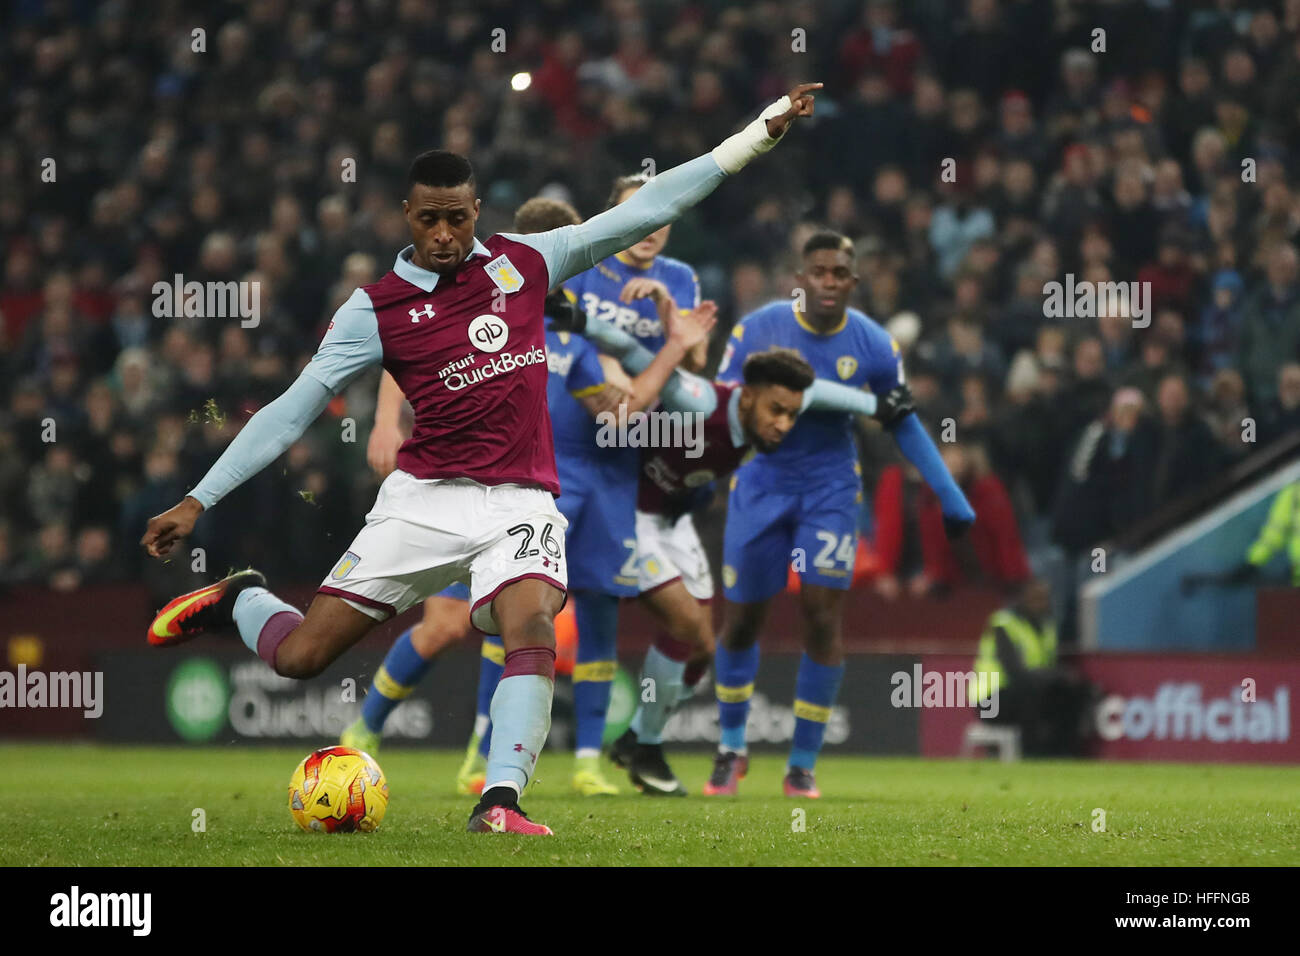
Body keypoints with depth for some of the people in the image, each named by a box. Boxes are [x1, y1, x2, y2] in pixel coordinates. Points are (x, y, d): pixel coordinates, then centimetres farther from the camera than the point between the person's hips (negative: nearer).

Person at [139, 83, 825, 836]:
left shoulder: (522, 263, 5)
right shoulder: (376, 310, -1)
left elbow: (646, 210, 6)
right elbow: (293, 411, 0)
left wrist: (760, 133, 4)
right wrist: (199, 500, -5)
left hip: (520, 504, 1)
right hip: (424, 498, -1)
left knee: (532, 627, -28)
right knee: (298, 656, -3)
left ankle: (501, 801, -31)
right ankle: (241, 601, 30)